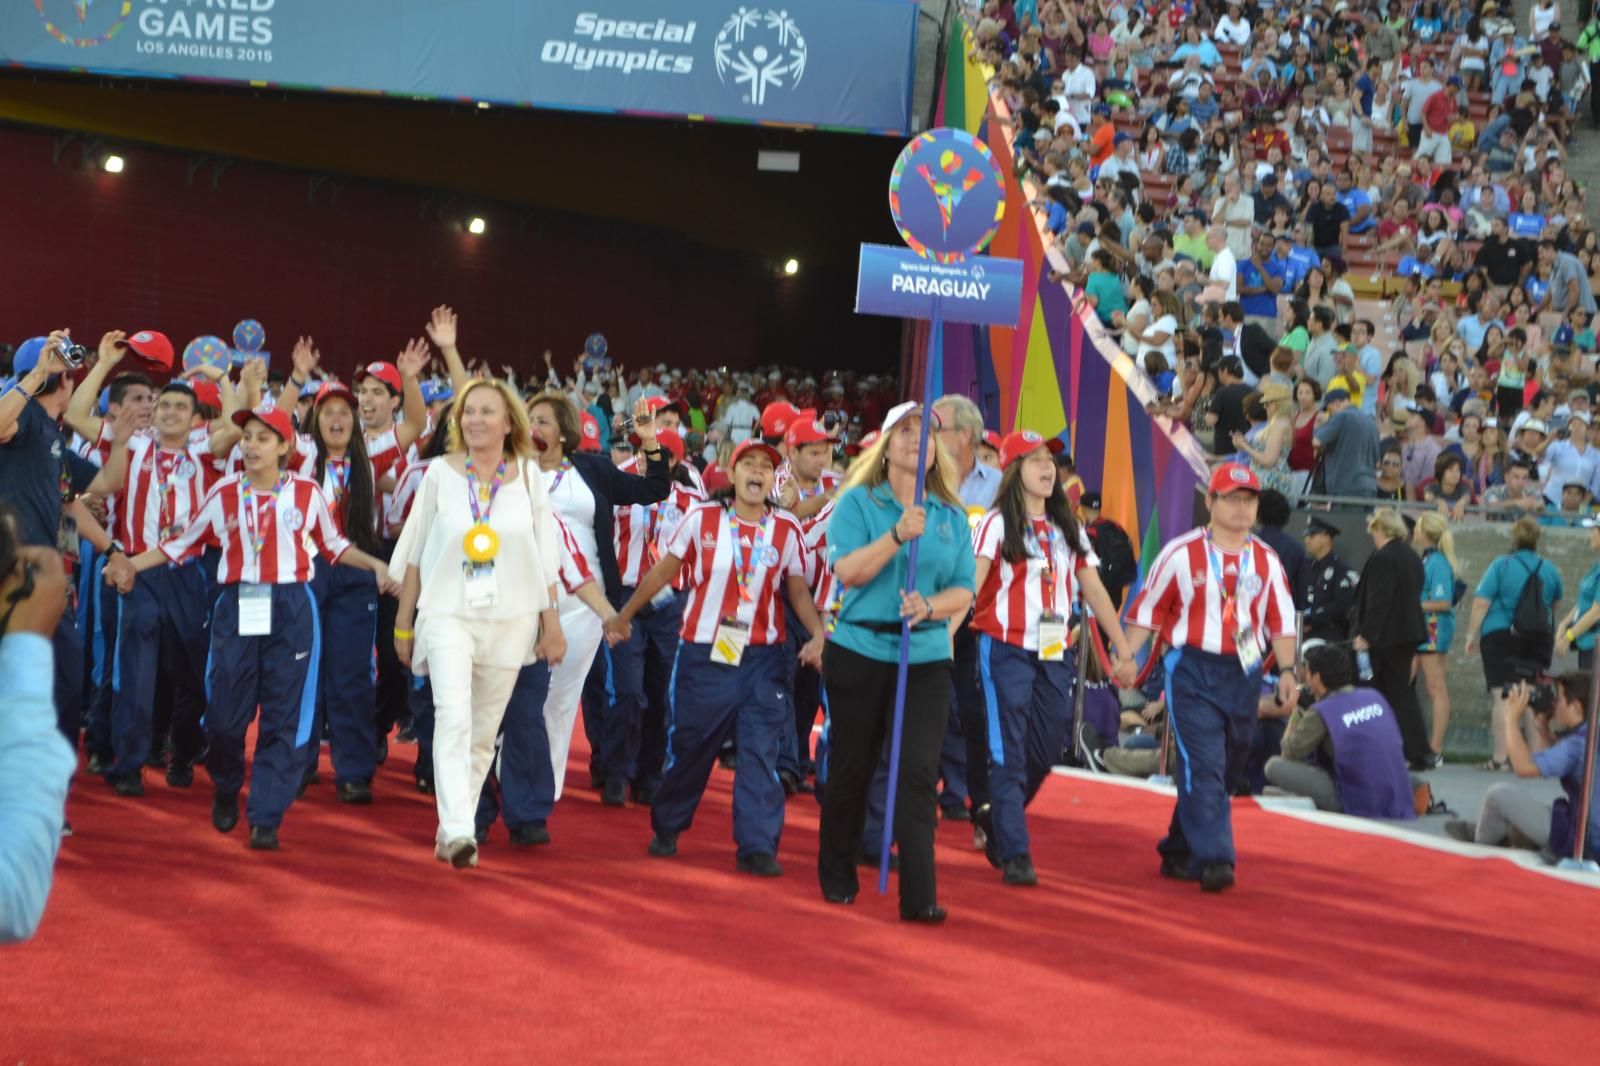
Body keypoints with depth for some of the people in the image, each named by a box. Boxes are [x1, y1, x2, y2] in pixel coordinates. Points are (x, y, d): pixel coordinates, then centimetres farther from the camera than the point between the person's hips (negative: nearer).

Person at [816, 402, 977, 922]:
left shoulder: (953, 517, 8)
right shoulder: (857, 503, 0)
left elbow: (963, 591, 3)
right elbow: (847, 571, -14)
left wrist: (929, 606, -18)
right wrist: (898, 535, -25)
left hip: (926, 656, 1)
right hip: (860, 650, -1)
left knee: (919, 772, -8)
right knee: (852, 766, 9)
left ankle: (919, 895, -9)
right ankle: (837, 877, 26)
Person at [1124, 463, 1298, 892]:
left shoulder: (1266, 560, 8)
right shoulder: (1181, 554, -2)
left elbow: (1281, 622, 11)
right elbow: (1147, 610, 1)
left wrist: (1287, 671, 0)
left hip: (1243, 675, 4)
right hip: (1192, 671, -4)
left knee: (1217, 770, 11)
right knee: (1203, 765, -14)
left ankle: (1179, 852, 26)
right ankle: (1213, 858, -16)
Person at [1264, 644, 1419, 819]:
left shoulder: (1321, 712, -11)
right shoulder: (1375, 696, 8)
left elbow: (1289, 755, -6)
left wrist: (1296, 712, 10)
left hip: (1357, 807, -7)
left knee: (1274, 766, -6)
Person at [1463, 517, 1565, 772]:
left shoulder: (1501, 565, -6)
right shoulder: (1550, 570, 5)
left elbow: (1481, 603, -11)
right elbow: (1555, 603, 21)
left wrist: (1471, 635, -5)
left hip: (1501, 636, -3)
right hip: (1540, 637, 3)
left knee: (1503, 696, -5)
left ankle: (1500, 757, -8)